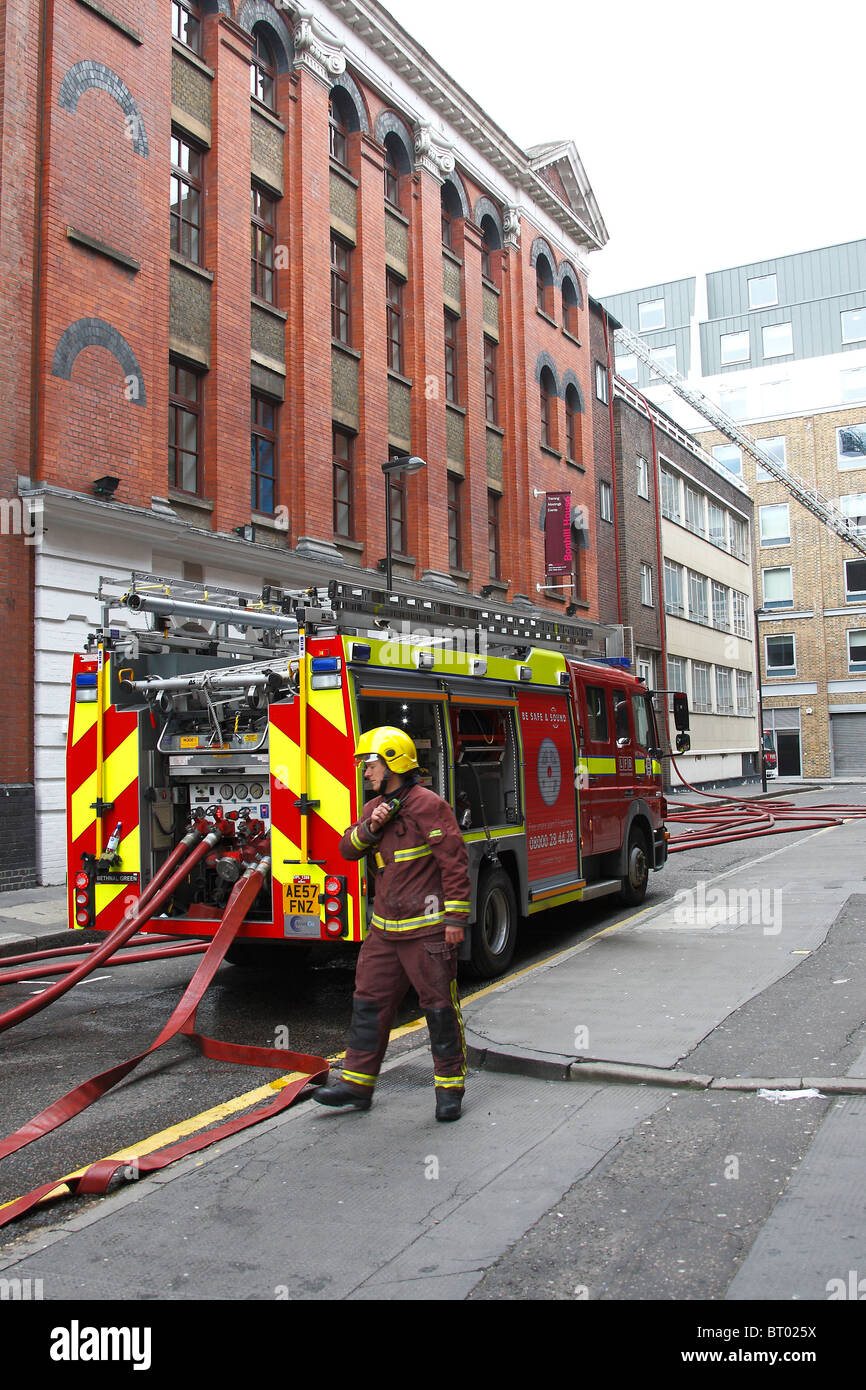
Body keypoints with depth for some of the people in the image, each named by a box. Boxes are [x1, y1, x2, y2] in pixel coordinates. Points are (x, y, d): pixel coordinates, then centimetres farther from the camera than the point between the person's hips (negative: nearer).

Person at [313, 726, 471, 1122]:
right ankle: (357, 1083, 21)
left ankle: (449, 1088, 14)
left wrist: (456, 918, -16)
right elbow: (348, 848, 11)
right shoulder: (376, 807, 13)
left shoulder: (427, 805, -13)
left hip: (427, 929, -8)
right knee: (369, 1003, 11)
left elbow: (454, 862, -14)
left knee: (440, 1007, 2)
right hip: (384, 930, 8)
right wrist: (369, 828, -9)